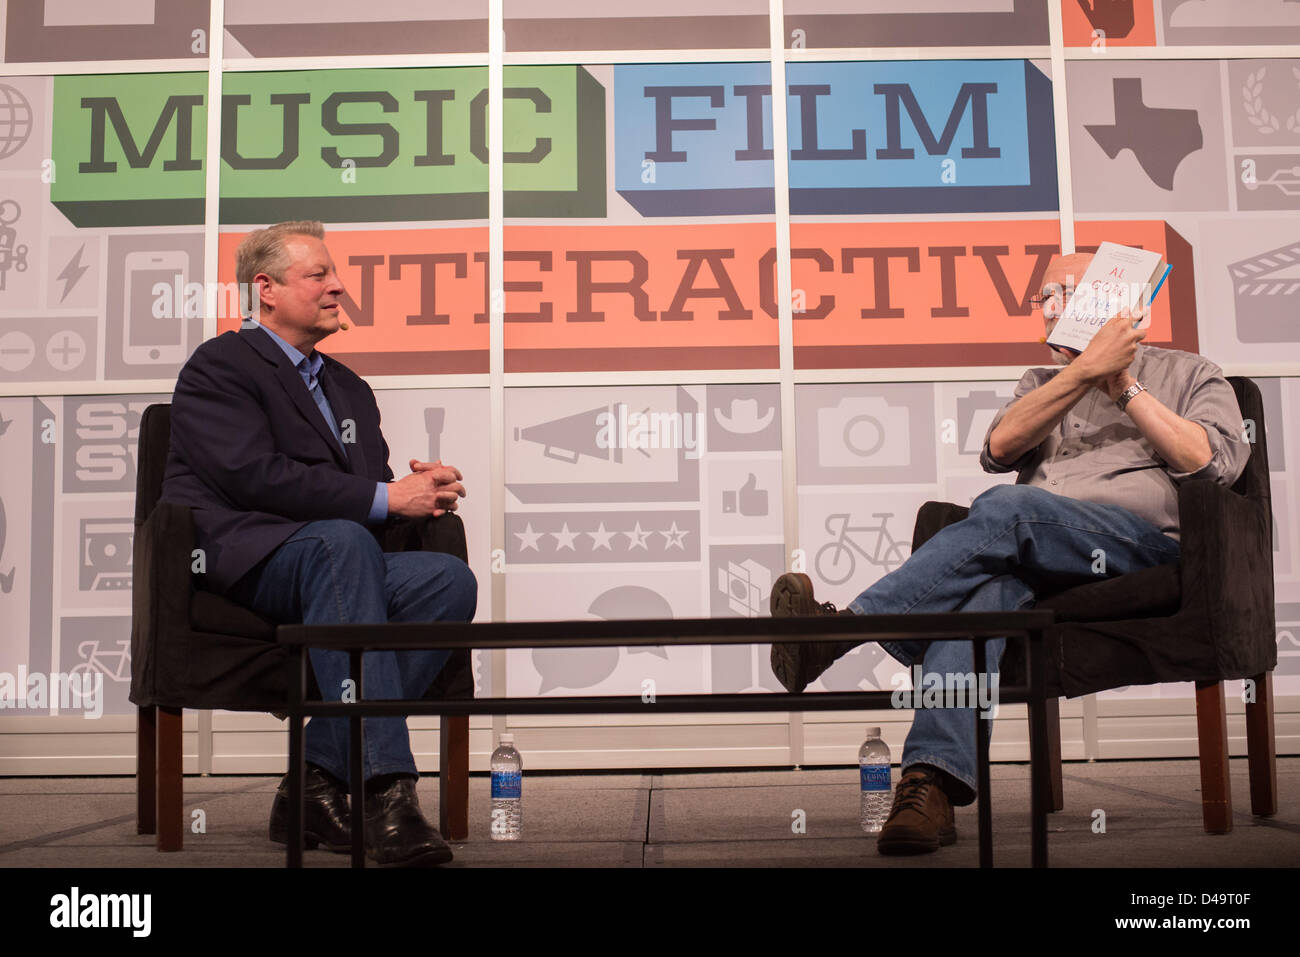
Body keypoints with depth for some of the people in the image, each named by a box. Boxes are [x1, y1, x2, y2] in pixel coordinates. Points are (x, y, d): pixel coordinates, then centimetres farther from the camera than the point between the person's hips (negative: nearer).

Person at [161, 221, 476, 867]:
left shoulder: (348, 388, 28)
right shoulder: (219, 366, 5)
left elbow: (377, 489, 24)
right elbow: (256, 477, -12)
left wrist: (426, 488, -1)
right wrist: (385, 497, -14)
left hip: (338, 560, 7)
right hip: (239, 558, -6)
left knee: (450, 578, -23)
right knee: (341, 541, -39)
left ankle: (319, 776, -24)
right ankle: (385, 789, -45)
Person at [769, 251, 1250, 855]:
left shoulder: (1191, 376, 23)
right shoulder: (1042, 383, 33)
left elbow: (1218, 463, 2)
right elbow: (1000, 447, 9)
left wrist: (1127, 389, 2)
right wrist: (1088, 368, 2)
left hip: (1138, 537, -3)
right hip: (1032, 554, 3)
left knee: (1010, 507, -34)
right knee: (984, 586, -35)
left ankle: (843, 627, -39)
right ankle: (932, 781, -49)